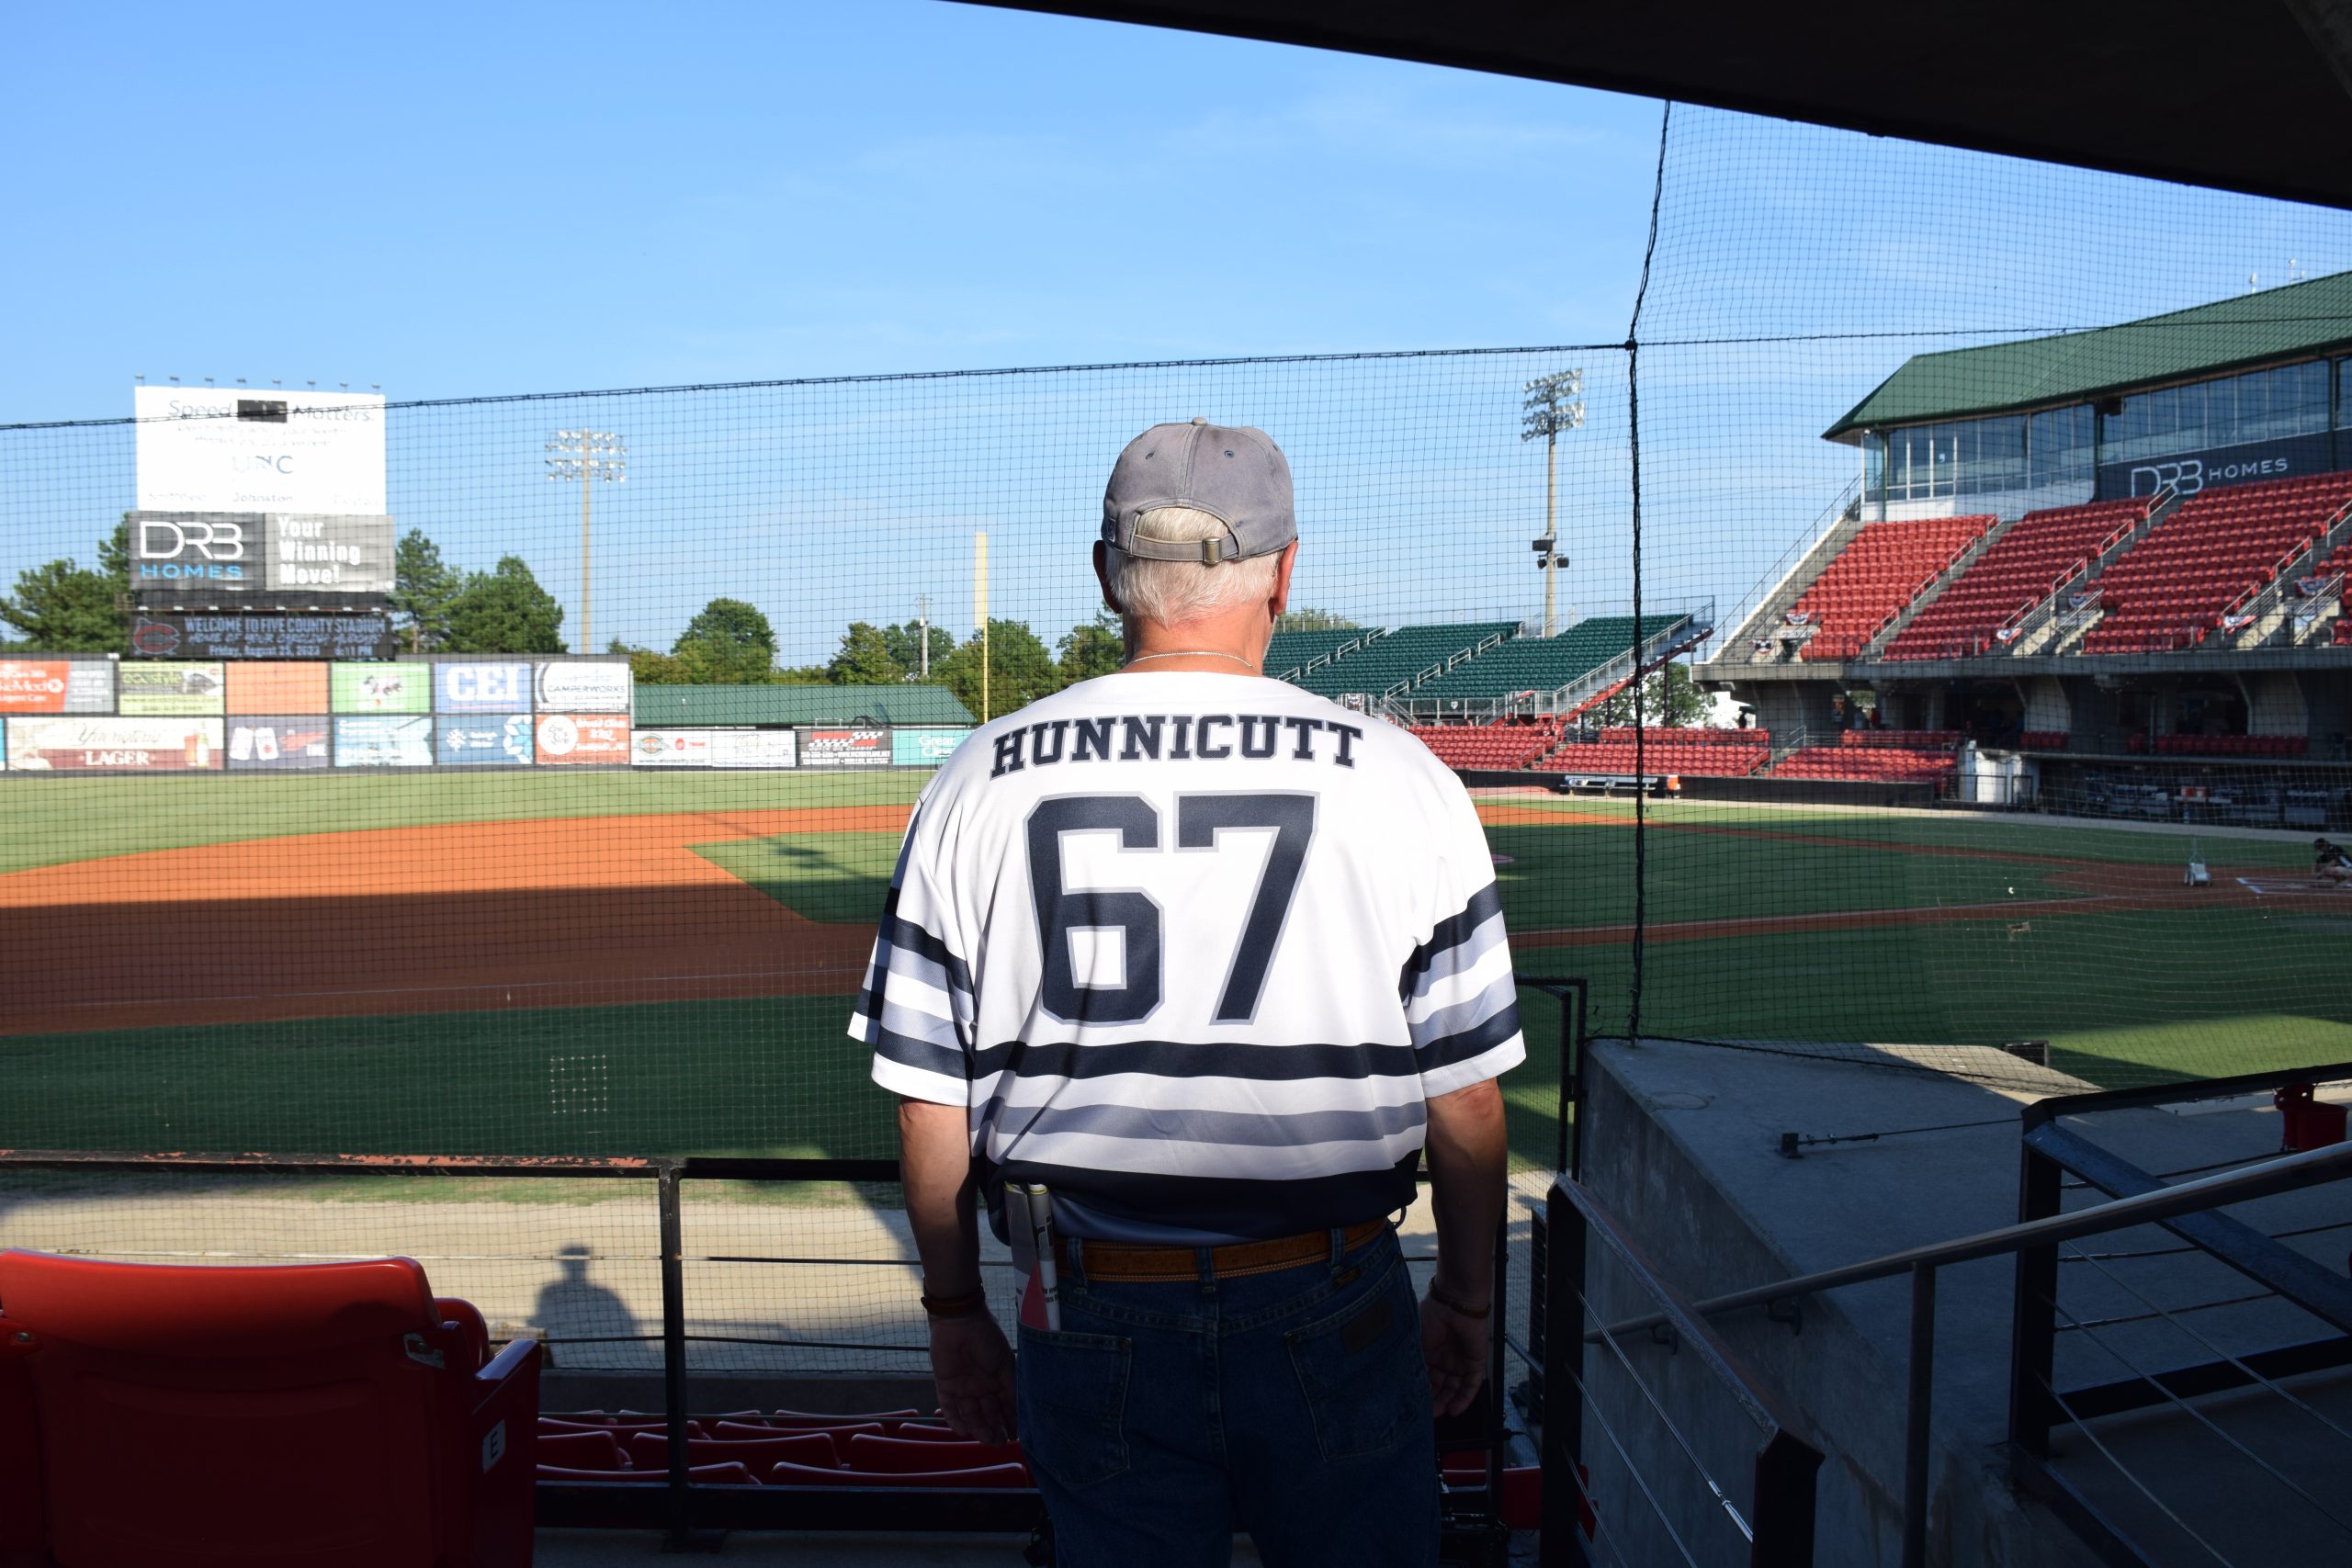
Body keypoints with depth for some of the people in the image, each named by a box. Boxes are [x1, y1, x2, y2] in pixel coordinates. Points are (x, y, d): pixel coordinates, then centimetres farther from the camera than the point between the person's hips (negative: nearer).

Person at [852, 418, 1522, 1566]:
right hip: (1332, 1317, -1)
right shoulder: (1400, 781, -7)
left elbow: (927, 1100, 2)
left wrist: (956, 1312, 14)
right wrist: (1466, 1299, 12)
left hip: (1092, 1327, 2)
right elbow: (1466, 1096, -3)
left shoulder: (976, 785, -3)